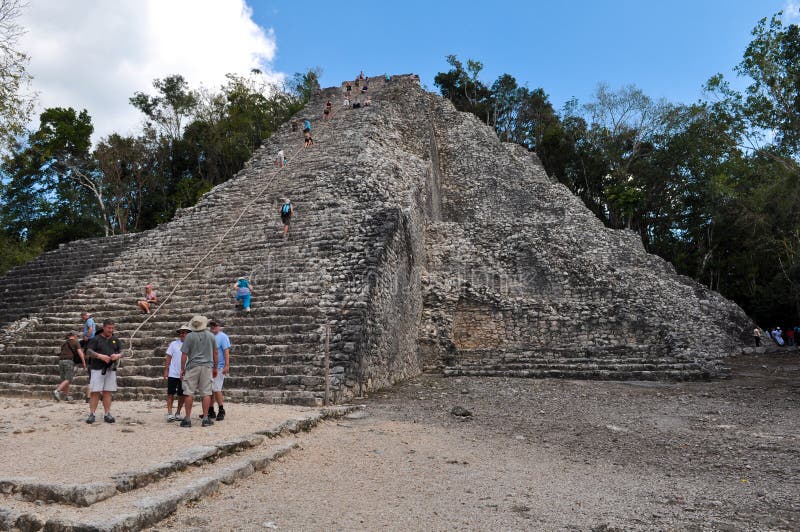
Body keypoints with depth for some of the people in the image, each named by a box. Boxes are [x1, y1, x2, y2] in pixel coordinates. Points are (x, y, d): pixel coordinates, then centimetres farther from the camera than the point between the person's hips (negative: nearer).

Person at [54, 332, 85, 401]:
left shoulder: (64, 343, 24)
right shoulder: (76, 342, 6)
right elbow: (80, 352, -5)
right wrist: (84, 362, -4)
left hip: (61, 361, 7)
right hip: (69, 361, -7)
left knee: (64, 380, 11)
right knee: (68, 380, -8)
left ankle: (66, 396, 11)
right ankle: (56, 391, -26)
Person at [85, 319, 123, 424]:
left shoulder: (116, 340, 14)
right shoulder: (96, 339, 3)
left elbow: (121, 352, 12)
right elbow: (89, 351, -4)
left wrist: (117, 355, -11)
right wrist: (100, 356, -19)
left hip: (111, 369, 3)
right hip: (97, 369, -3)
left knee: (107, 393, 6)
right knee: (95, 392, -4)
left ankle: (107, 414, 9)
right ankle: (91, 414, 1)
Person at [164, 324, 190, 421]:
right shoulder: (174, 343, 1)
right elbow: (168, 358, 2)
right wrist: (166, 370, -3)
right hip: (173, 374, -1)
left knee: (182, 395, 7)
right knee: (171, 393, 1)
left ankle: (178, 413, 18)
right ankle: (169, 413, 6)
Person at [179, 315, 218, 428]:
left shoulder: (190, 336, -5)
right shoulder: (211, 336, 4)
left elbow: (184, 355, -5)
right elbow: (215, 353, 10)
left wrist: (182, 369, 3)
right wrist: (215, 367, 19)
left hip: (192, 367, -2)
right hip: (207, 367, 2)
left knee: (189, 393, 4)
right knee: (206, 393, 5)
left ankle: (187, 419, 7)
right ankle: (205, 419, 5)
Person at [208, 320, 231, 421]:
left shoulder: (223, 337, -5)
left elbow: (226, 352, -12)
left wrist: (227, 365, -20)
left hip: (218, 368, -7)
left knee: (216, 389, -10)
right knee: (210, 390, 9)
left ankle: (221, 410, 1)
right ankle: (211, 411, 17)